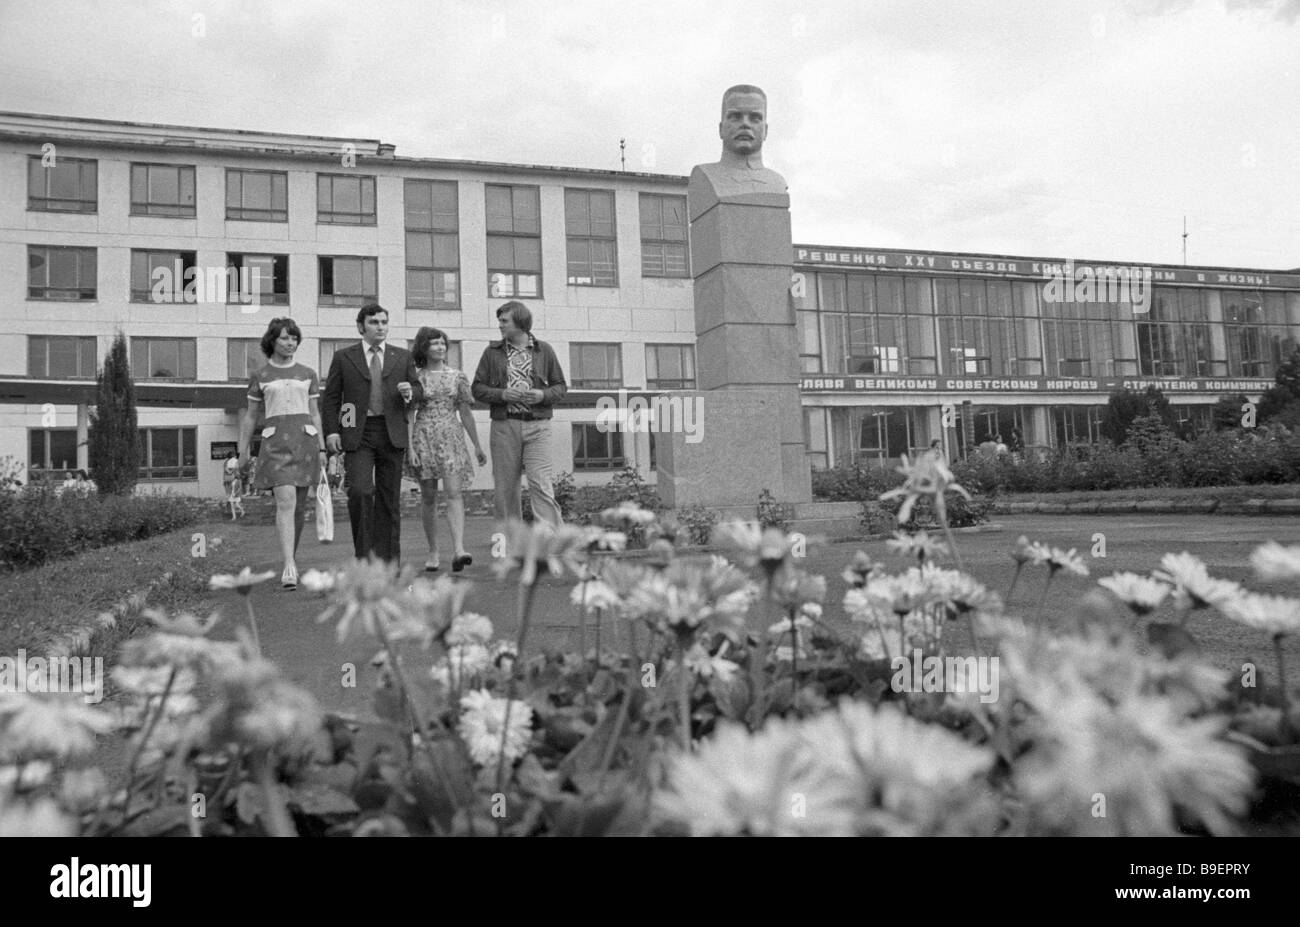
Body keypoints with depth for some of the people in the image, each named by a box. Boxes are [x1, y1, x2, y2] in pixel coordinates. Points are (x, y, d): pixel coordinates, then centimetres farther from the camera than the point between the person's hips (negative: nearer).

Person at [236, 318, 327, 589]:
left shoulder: (308, 374, 12)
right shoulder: (259, 376, 9)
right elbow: (250, 417, 14)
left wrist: (322, 449, 7)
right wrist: (242, 452, 12)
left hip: (305, 438, 2)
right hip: (275, 441, -2)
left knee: (299, 505, 7)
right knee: (285, 501, -18)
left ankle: (291, 557, 27)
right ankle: (289, 568, -23)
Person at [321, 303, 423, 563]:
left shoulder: (403, 357, 13)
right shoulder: (343, 357, 8)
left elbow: (419, 391, 15)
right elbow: (330, 398, 8)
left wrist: (409, 392, -9)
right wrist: (331, 431, -4)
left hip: (391, 434, 2)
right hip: (358, 435, -2)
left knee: (389, 499, 4)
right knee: (359, 491, -18)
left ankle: (388, 559, 12)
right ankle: (363, 553, -3)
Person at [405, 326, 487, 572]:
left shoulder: (457, 377, 8)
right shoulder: (415, 378, 2)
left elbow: (466, 413, 13)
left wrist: (477, 445, 14)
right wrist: (410, 448, -8)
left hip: (452, 437, 1)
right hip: (423, 438, -1)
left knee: (454, 493, -12)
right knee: (428, 498, 5)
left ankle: (459, 550, -22)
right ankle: (433, 552, 15)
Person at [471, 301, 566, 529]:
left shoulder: (544, 350, 8)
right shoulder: (492, 352, 9)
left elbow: (561, 386, 11)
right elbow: (477, 388, 7)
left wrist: (543, 395, -9)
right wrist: (502, 394, -10)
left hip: (537, 426, -1)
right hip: (504, 426, 2)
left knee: (541, 485, -11)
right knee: (506, 487, 4)